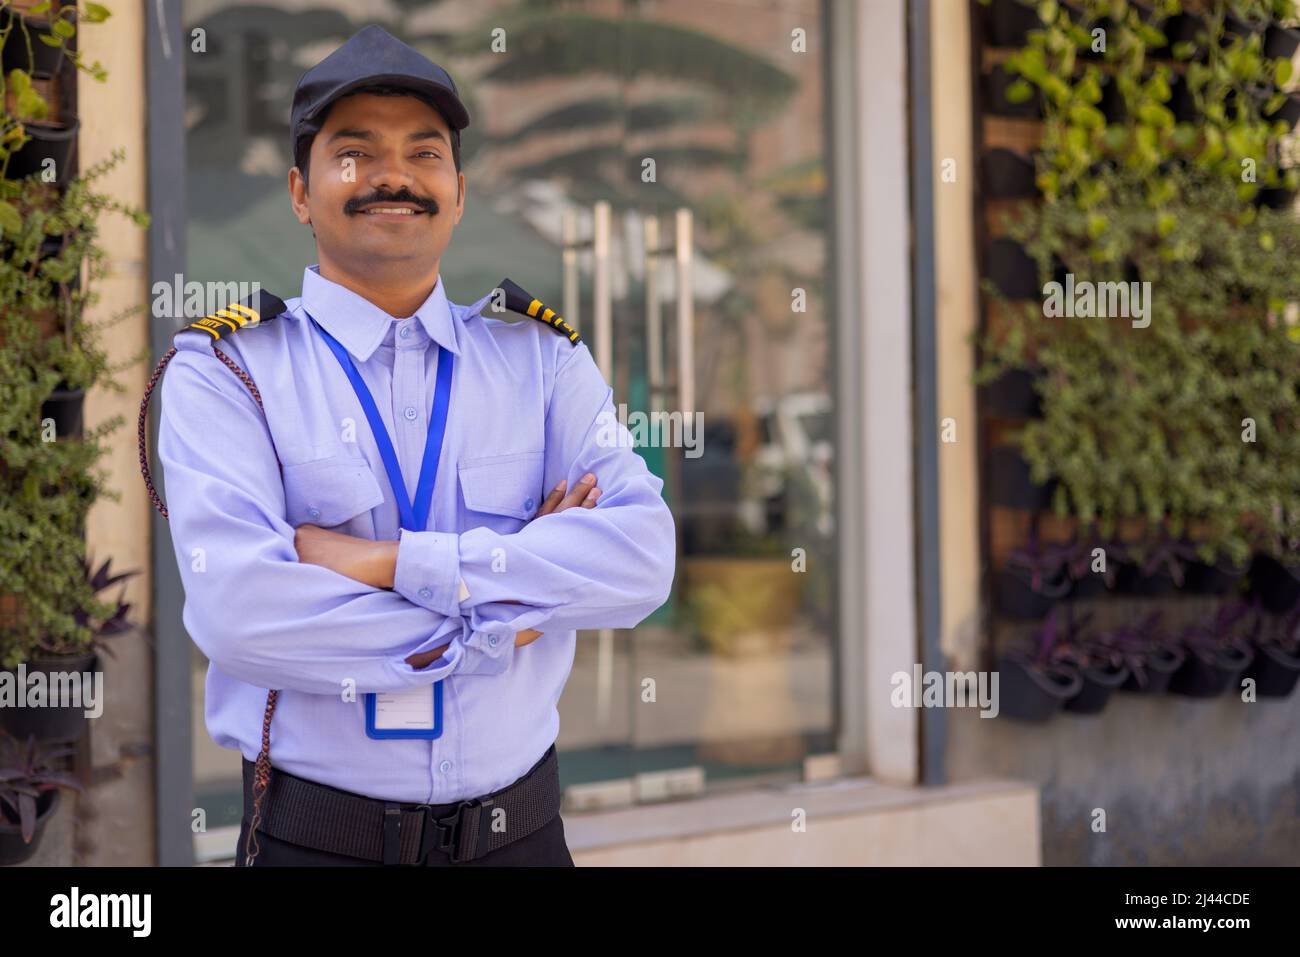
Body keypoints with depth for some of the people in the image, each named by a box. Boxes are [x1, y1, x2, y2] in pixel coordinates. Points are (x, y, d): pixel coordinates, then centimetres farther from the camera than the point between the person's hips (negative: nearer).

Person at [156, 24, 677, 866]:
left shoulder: (543, 361, 4)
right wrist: (498, 620, -14)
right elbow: (238, 608, -19)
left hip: (521, 830, 3)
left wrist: (397, 562, -18)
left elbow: (643, 558, -11)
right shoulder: (224, 373, -4)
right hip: (316, 838, -3)